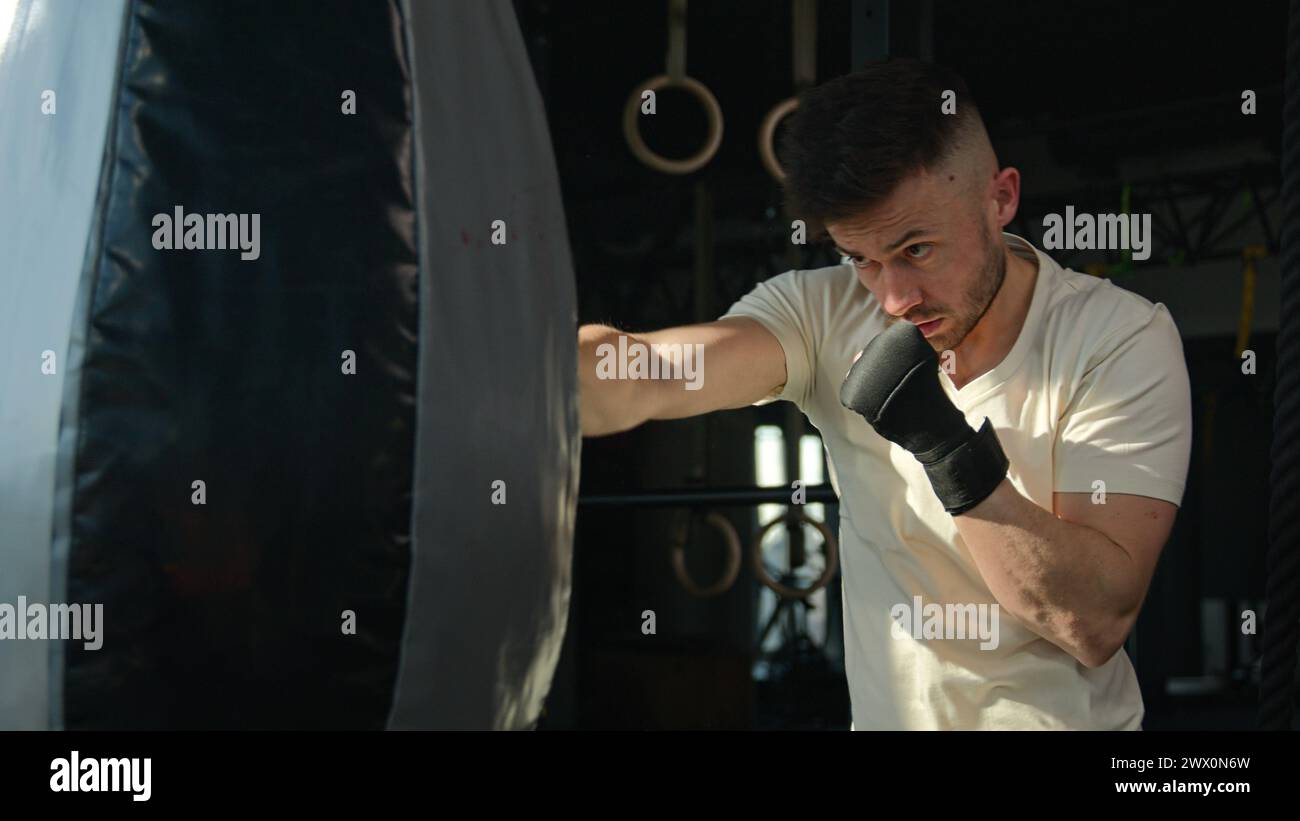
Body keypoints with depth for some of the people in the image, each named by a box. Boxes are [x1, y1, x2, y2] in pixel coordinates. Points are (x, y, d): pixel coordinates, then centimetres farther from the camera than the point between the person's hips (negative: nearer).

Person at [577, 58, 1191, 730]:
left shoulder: (1121, 339, -13)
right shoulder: (824, 312, -7)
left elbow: (1098, 622, -20)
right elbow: (641, 379, -26)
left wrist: (949, 449, -29)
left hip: (1065, 718, -2)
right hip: (885, 713, 2)